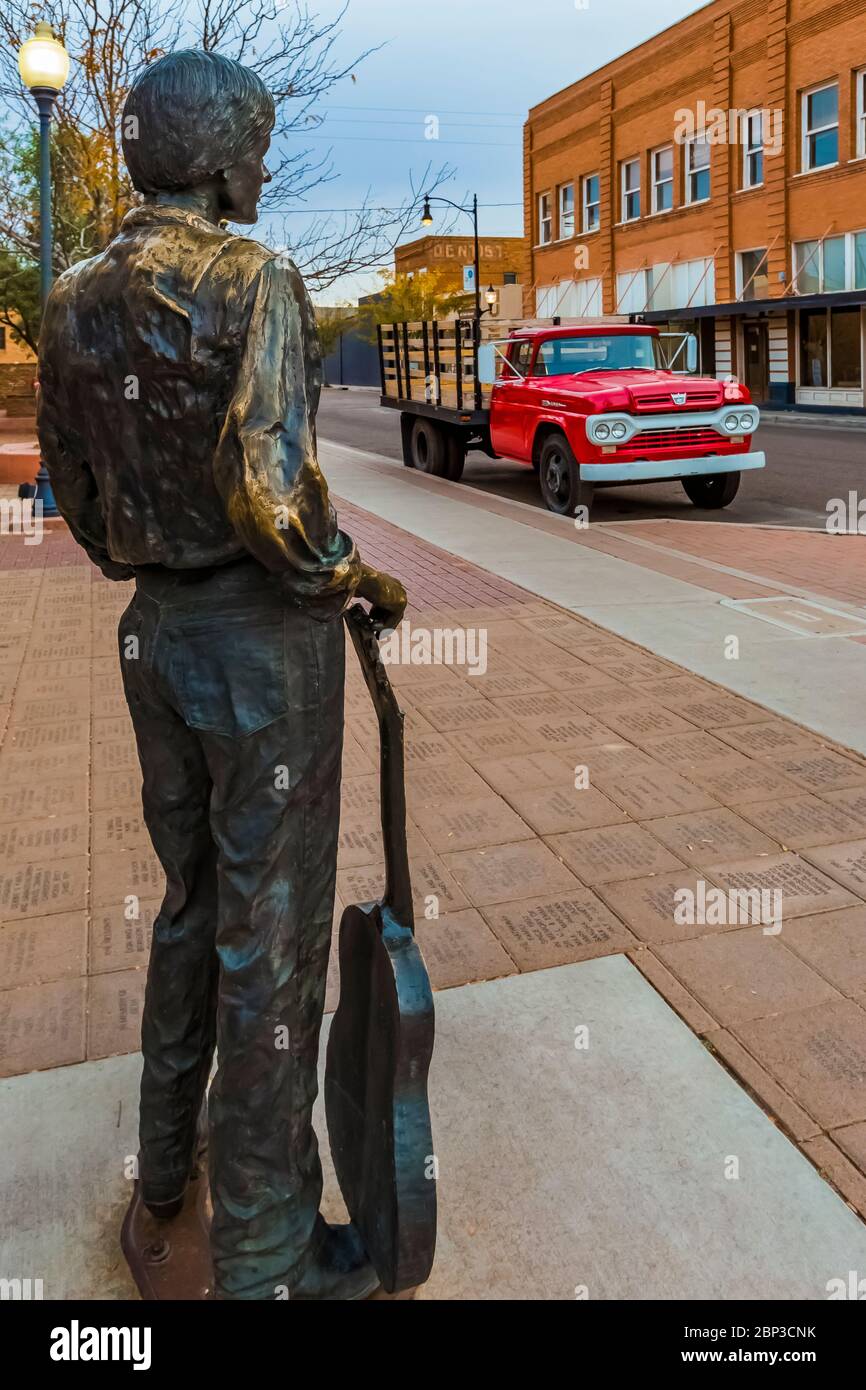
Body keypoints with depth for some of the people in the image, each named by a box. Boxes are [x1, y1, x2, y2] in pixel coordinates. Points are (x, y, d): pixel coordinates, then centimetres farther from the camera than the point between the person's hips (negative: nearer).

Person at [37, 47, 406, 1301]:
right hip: (267, 643, -7)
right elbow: (270, 495, -27)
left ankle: (171, 1148, 42)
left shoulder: (73, 305, 9)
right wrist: (362, 580, -8)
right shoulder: (257, 283, -14)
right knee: (273, 931, 2)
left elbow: (77, 492, 15)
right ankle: (266, 1256, 18)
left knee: (195, 893, 24)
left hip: (157, 635, 8)